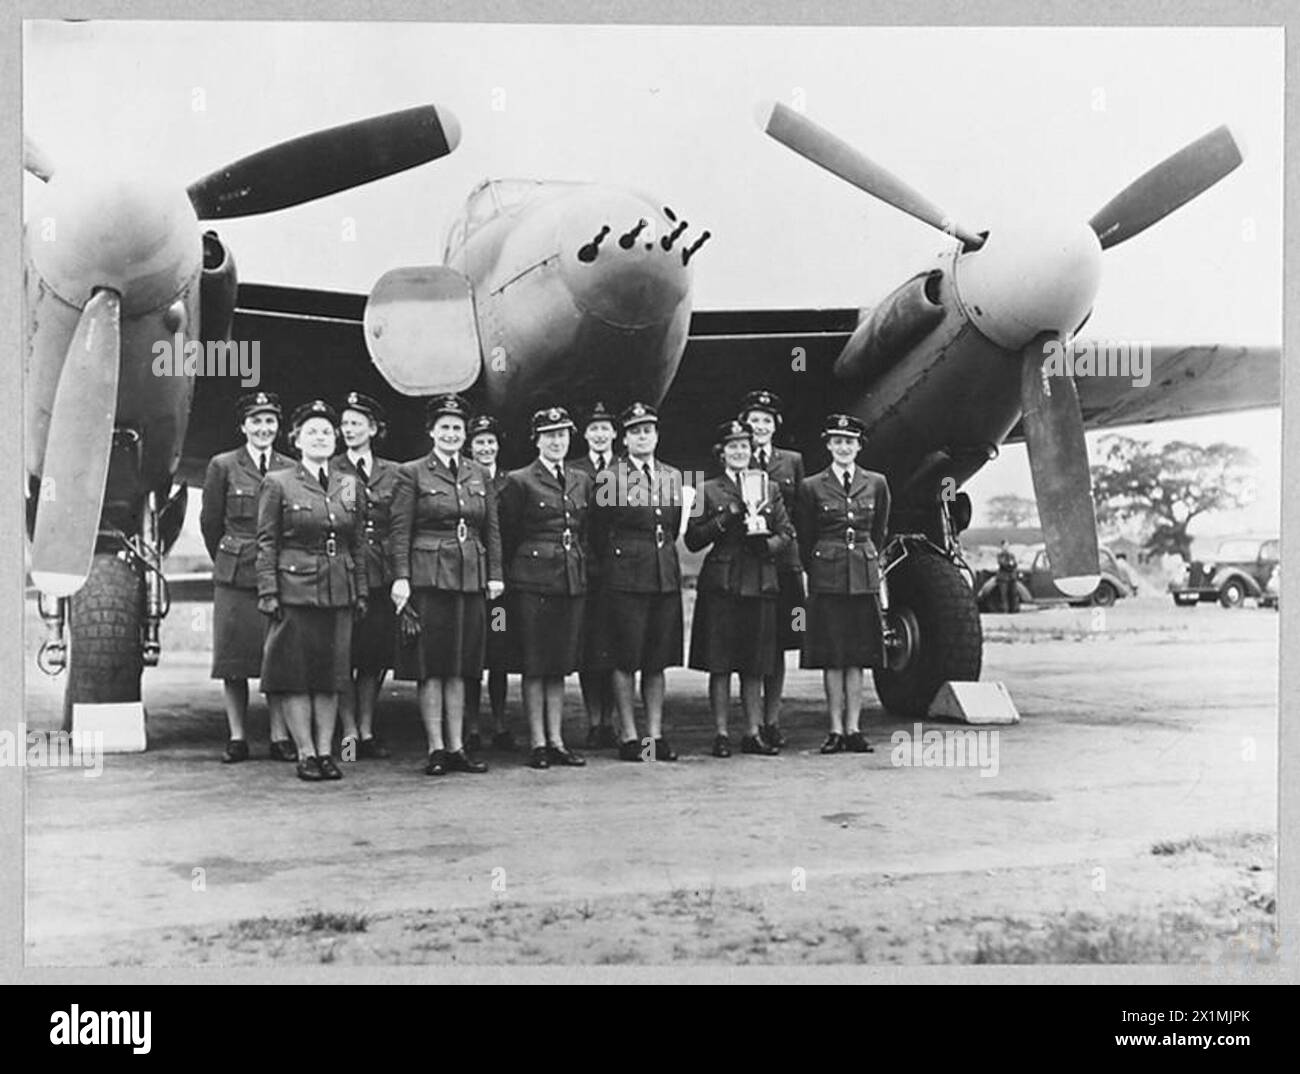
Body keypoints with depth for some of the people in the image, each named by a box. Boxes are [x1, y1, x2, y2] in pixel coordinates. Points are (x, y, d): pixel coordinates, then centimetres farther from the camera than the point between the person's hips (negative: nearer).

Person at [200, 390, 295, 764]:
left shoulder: (291, 470, 7)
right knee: (233, 656, 2)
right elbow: (210, 522, 9)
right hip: (234, 575, -1)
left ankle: (280, 737, 7)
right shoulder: (223, 466, 2)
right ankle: (237, 738, 10)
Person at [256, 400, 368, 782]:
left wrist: (361, 592, 9)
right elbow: (266, 543, -1)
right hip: (295, 589, -3)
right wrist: (268, 592, -8)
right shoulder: (277, 484, 0)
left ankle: (325, 751, 13)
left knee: (332, 674, 6)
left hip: (339, 591, 4)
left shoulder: (351, 486, 11)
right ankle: (306, 753, 7)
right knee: (296, 674, -1)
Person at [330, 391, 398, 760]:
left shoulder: (392, 473, 10)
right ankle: (349, 733, 4)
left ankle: (367, 731, 14)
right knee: (344, 654, -3)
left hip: (381, 574, 3)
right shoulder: (329, 472, 2)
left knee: (376, 654, 5)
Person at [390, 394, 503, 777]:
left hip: (471, 577, 4)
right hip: (429, 577, -4)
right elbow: (400, 531, -4)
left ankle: (457, 748, 12)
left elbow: (492, 530, 13)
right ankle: (436, 749, 5)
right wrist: (401, 578, -11)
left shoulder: (478, 474, 13)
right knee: (431, 667, -1)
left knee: (459, 666, 7)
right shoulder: (411, 473, 0)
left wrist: (495, 574, 5)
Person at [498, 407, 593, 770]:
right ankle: (538, 743, 6)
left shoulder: (582, 481, 13)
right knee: (534, 667, 0)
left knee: (560, 665, 8)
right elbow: (507, 536, -1)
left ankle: (557, 742, 14)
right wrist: (511, 576, -1)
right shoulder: (519, 482, -3)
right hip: (533, 581, -5)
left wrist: (581, 569, 13)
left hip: (572, 581, 5)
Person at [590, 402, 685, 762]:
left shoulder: (672, 476, 11)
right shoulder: (611, 476, -5)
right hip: (625, 579, -5)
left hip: (666, 577, 5)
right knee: (625, 660, -1)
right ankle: (629, 737, 6)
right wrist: (615, 562, 6)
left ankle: (655, 734, 14)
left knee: (657, 662, 8)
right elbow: (598, 531, 0)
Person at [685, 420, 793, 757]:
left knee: (756, 666, 6)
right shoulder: (709, 490, 5)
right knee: (720, 665, -2)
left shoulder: (770, 488, 13)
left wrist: (767, 544, -10)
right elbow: (693, 540, -1)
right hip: (720, 584, -2)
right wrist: (725, 520, -12)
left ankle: (754, 733, 13)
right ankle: (721, 734, 5)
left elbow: (787, 533, 10)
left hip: (760, 583, 2)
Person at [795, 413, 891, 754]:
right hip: (826, 580, -1)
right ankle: (836, 729, 4)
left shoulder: (876, 483, 6)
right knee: (831, 658, 0)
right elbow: (804, 538, 9)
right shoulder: (811, 486, 1)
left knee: (857, 657, 3)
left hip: (864, 578, 2)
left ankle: (853, 728, 7)